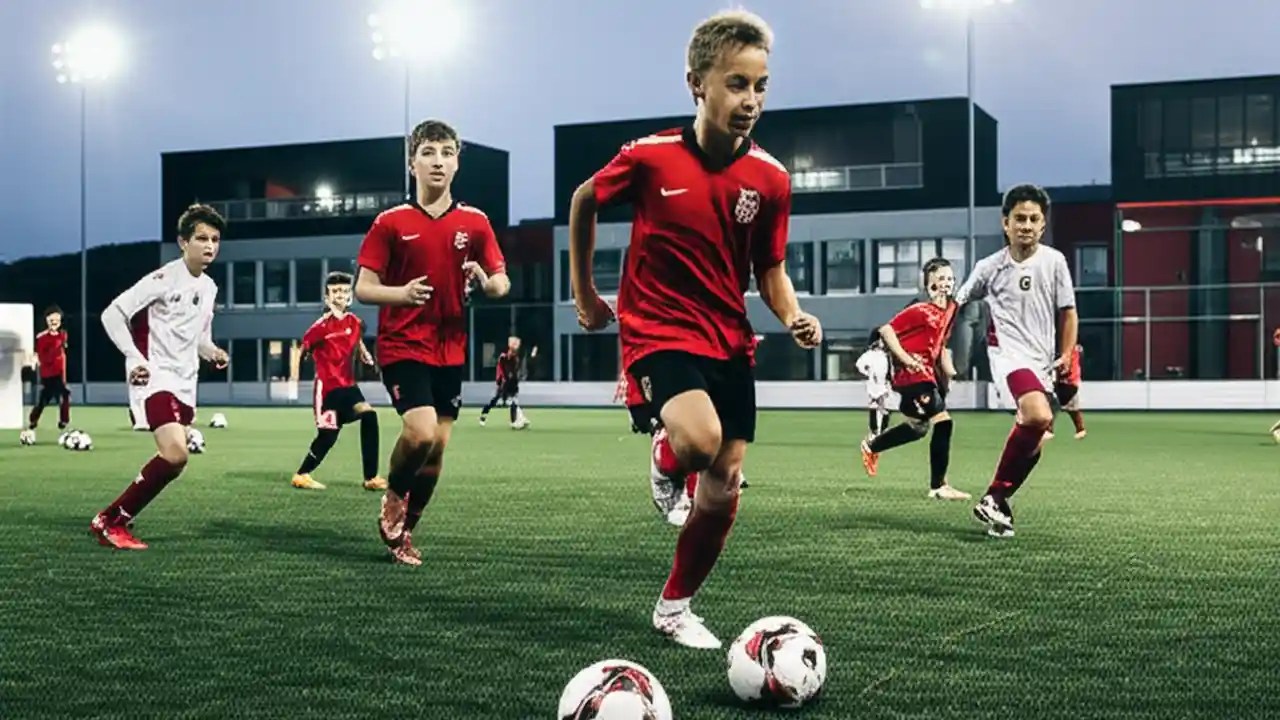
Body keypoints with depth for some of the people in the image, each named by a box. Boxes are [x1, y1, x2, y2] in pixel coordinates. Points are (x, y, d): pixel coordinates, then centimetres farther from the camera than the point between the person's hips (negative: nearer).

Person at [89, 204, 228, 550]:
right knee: (175, 454, -23)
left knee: (173, 461, 9)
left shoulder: (209, 287, 12)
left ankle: (118, 519, 22)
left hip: (185, 384, 9)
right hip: (158, 378, -9)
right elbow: (112, 314, -14)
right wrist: (135, 358, -23)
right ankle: (109, 521, -10)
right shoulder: (164, 278, -12)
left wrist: (212, 352, 5)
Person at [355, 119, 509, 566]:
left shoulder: (475, 222, 4)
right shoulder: (390, 222, -3)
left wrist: (485, 281, -17)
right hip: (402, 346, -3)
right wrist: (401, 293, -24)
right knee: (420, 432, -21)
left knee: (437, 447, 5)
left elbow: (501, 284, 7)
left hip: (450, 351, 4)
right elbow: (363, 288, -4)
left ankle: (404, 531, 25)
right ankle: (393, 499, 10)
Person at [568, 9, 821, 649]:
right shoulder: (649, 157, -13)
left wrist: (793, 317, -14)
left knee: (723, 493, 4)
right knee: (699, 441, -30)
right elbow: (583, 201, 6)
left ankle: (675, 607, 25)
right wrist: (584, 292, 11)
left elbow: (769, 268, 6)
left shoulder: (770, 179, -6)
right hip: (657, 330, -4)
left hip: (729, 342, 4)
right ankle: (670, 465, 9)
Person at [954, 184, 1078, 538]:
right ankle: (994, 497, -17)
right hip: (1008, 352, -4)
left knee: (1032, 445, 3)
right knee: (1038, 417, -29)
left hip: (1043, 360, 4)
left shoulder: (1054, 261, 3)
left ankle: (995, 503, 21)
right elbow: (958, 303, 15)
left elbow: (1067, 312, 10)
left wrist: (1066, 355, 2)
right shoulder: (989, 267, 0)